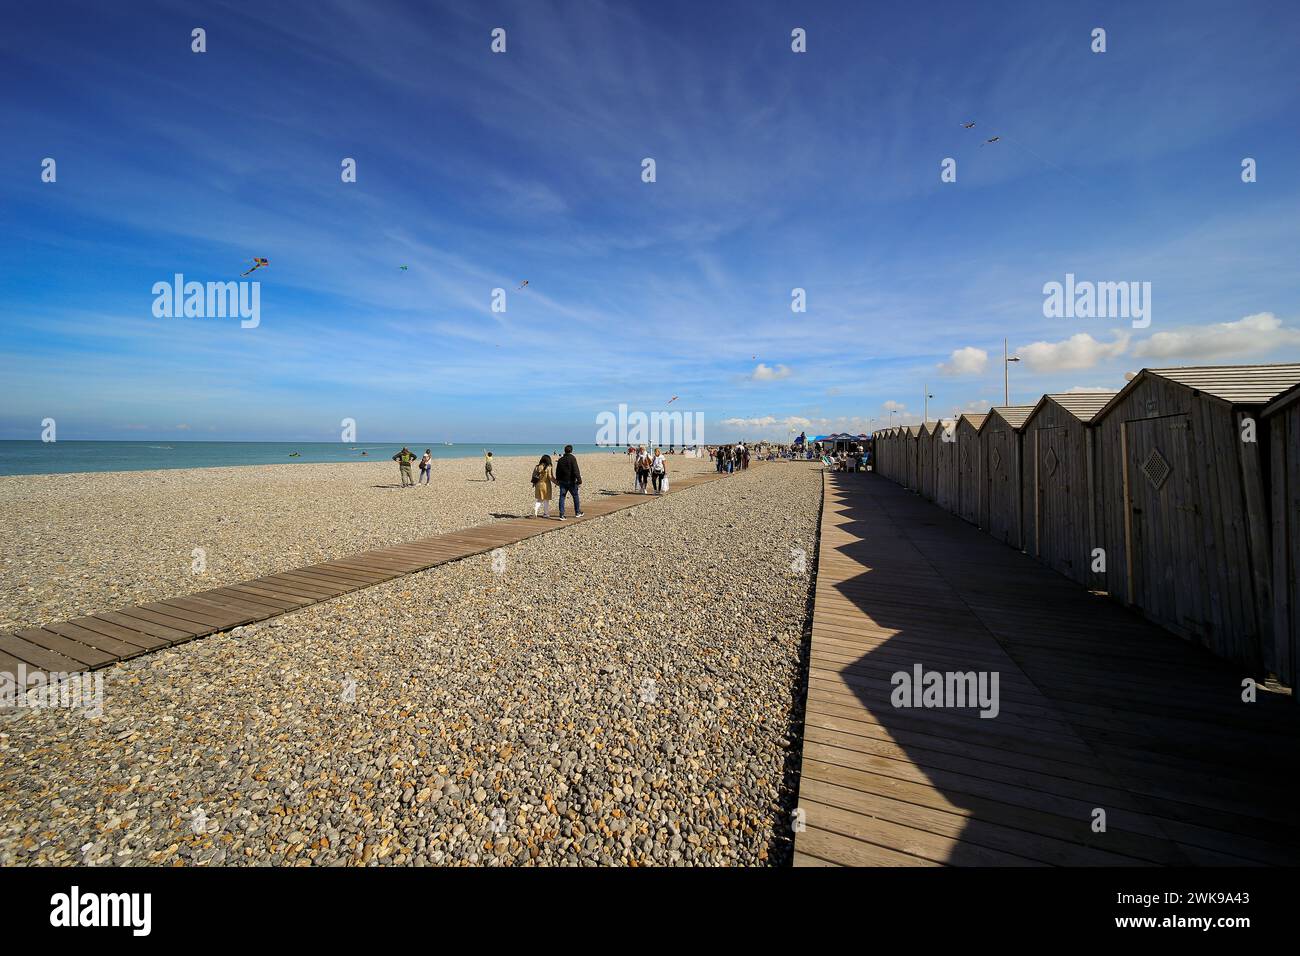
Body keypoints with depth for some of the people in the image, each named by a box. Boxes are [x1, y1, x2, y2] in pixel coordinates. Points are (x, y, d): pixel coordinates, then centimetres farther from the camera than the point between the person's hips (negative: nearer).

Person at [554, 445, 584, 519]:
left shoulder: (560, 459, 8)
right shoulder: (572, 458, -10)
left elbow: (557, 471, 16)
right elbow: (576, 470, -18)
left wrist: (558, 480, 26)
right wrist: (579, 479, -17)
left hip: (562, 482, 4)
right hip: (571, 481, -4)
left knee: (562, 497, 2)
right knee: (575, 496, 12)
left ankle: (561, 515, -5)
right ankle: (577, 513, 22)